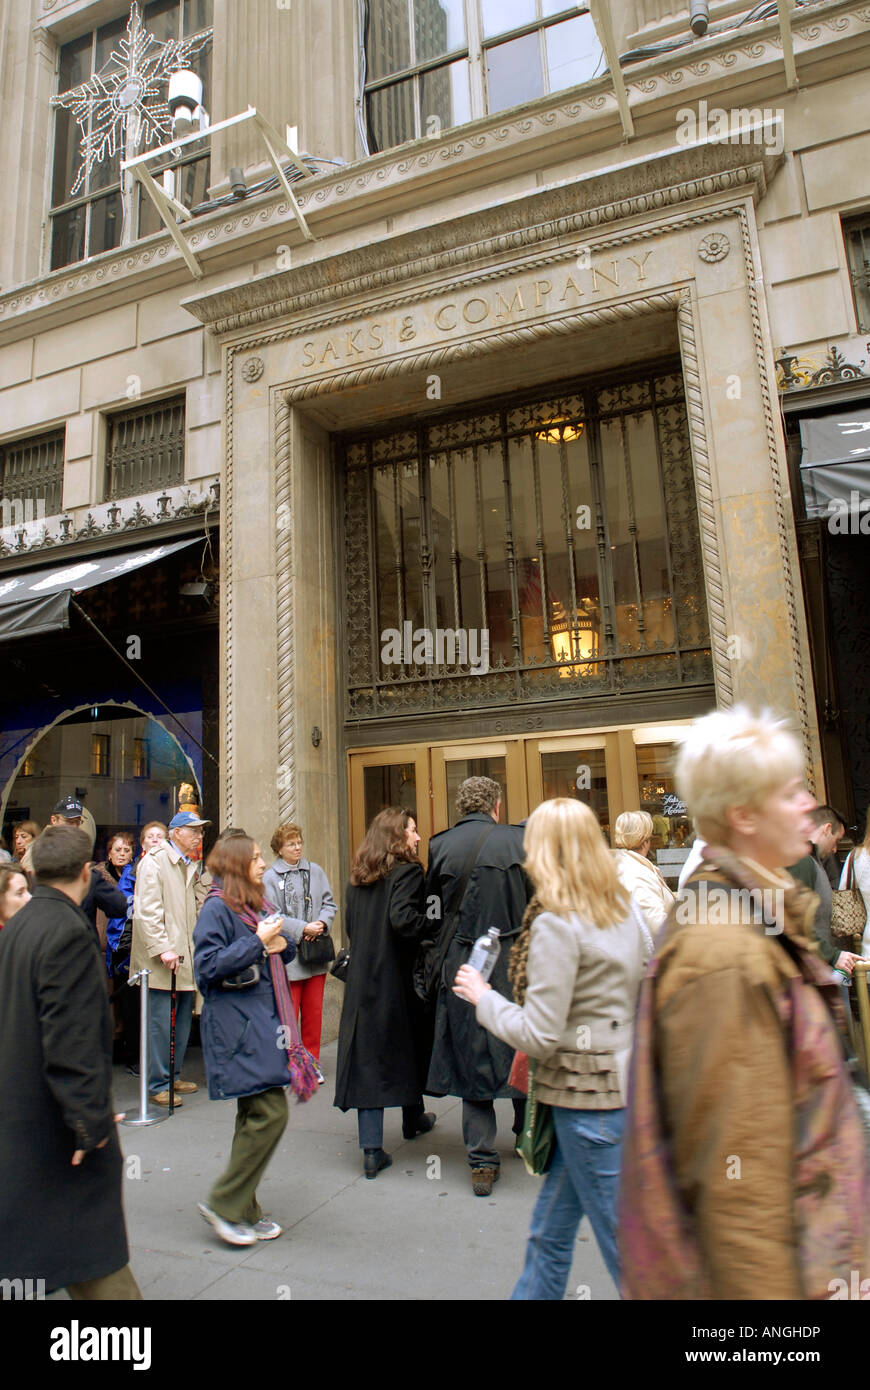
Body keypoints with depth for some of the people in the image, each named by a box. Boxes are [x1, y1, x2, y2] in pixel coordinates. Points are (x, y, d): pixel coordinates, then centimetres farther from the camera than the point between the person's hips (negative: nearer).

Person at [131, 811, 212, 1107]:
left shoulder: (193, 866, 17)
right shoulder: (154, 861, -7)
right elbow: (147, 910, -13)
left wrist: (204, 872, 5)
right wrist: (163, 948, -19)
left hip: (186, 957, 7)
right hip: (161, 960, -7)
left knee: (183, 1020, 13)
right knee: (160, 1023, -2)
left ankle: (173, 1076, 25)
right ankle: (158, 1085, 8)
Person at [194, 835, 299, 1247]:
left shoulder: (258, 904, 14)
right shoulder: (217, 908, -11)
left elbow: (283, 953, 20)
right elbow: (207, 965, -18)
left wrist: (281, 943, -3)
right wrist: (257, 942, -18)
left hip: (262, 1022, 9)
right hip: (236, 1027, -9)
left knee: (254, 1116, 13)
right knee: (270, 1112, -11)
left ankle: (244, 1210, 25)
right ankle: (224, 1202, 5)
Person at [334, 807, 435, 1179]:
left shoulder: (358, 877, 8)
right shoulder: (407, 871, -13)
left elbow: (350, 925, 11)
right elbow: (403, 919, -25)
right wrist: (435, 922, -12)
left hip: (362, 979, 5)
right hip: (398, 977, -4)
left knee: (367, 1054, 4)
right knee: (408, 1046, 17)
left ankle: (371, 1149, 3)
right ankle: (413, 1119, 38)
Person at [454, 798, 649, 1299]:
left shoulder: (556, 924, -20)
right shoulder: (626, 908, 3)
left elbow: (539, 1036, -21)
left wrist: (483, 997, -7)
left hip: (587, 1094, -8)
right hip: (625, 1080, 8)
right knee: (550, 1231, 21)